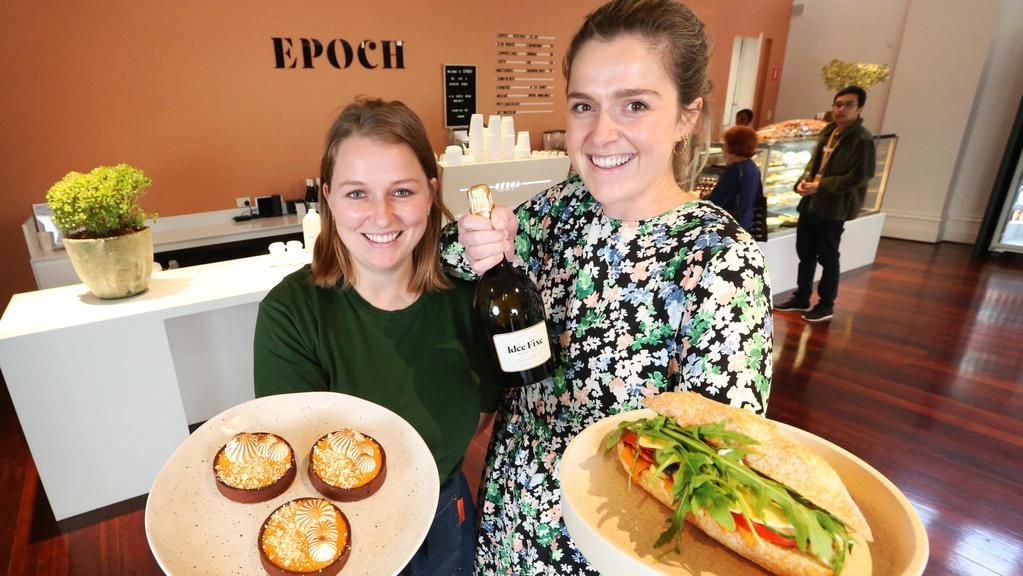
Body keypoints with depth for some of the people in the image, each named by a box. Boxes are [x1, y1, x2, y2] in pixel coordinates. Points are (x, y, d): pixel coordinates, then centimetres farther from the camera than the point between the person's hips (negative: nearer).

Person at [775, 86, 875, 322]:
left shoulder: (863, 139, -11)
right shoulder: (827, 132, 12)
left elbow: (859, 177, -16)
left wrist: (820, 186, -20)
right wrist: (803, 181, -2)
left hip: (834, 208, -7)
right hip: (810, 203, 7)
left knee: (827, 258, 3)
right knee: (805, 253, 14)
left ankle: (826, 304, 18)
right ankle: (801, 298, 27)